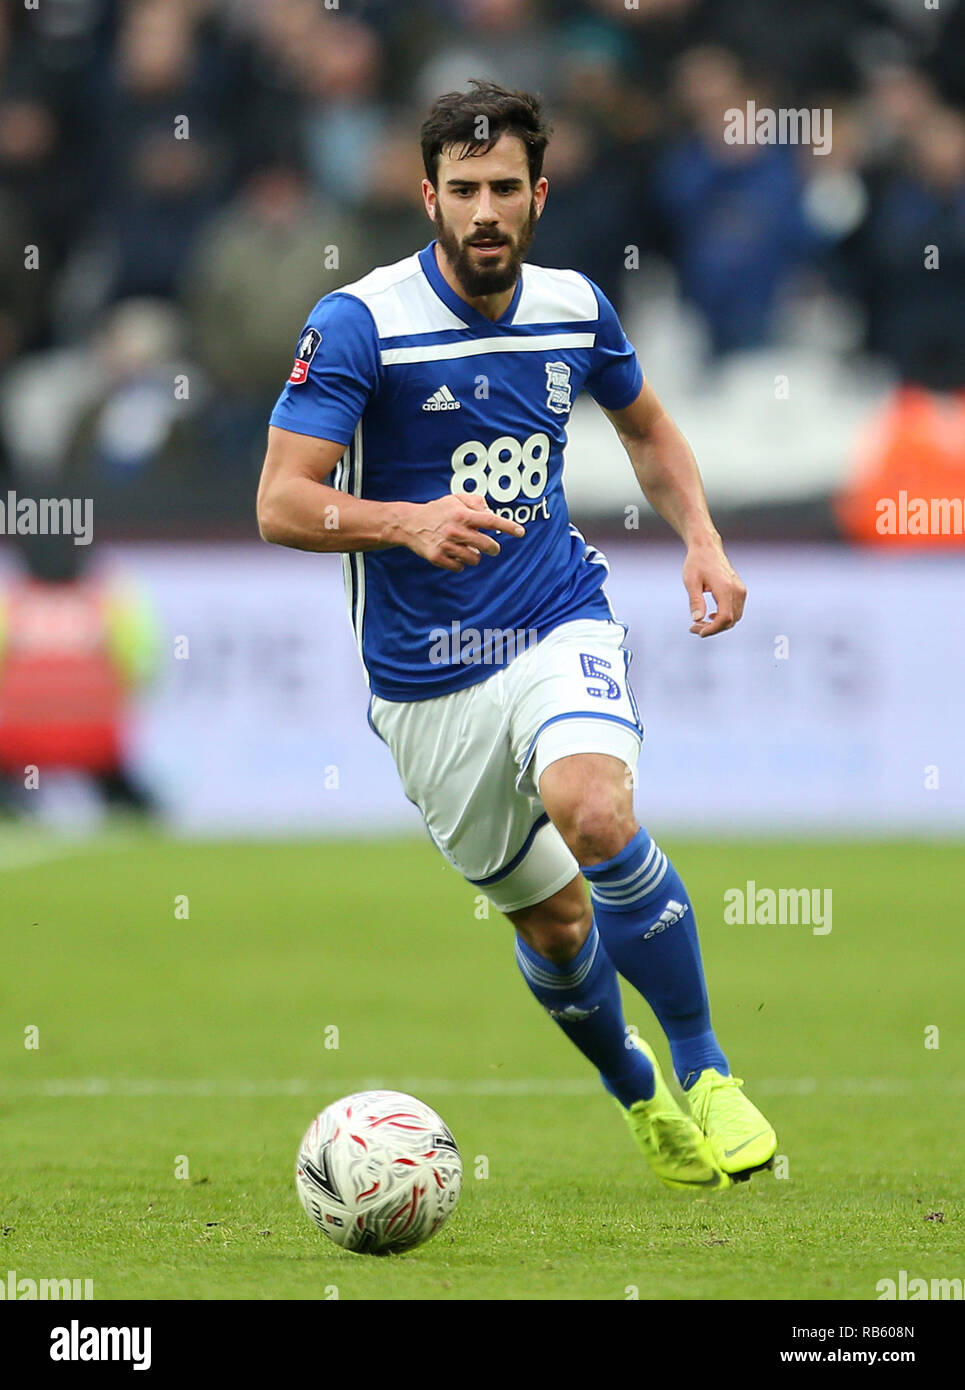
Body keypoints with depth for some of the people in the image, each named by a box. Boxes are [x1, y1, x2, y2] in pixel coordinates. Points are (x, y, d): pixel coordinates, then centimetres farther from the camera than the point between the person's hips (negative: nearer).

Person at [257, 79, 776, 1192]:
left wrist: (701, 540, 4)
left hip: (559, 629, 1)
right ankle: (638, 1097, 37)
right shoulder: (358, 325, -13)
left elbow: (647, 429, 21)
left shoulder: (575, 310, 1)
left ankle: (706, 1074, -16)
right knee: (550, 916, 8)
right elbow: (281, 504, -17)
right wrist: (410, 522, -34)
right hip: (425, 682, -1)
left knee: (595, 813, -29)